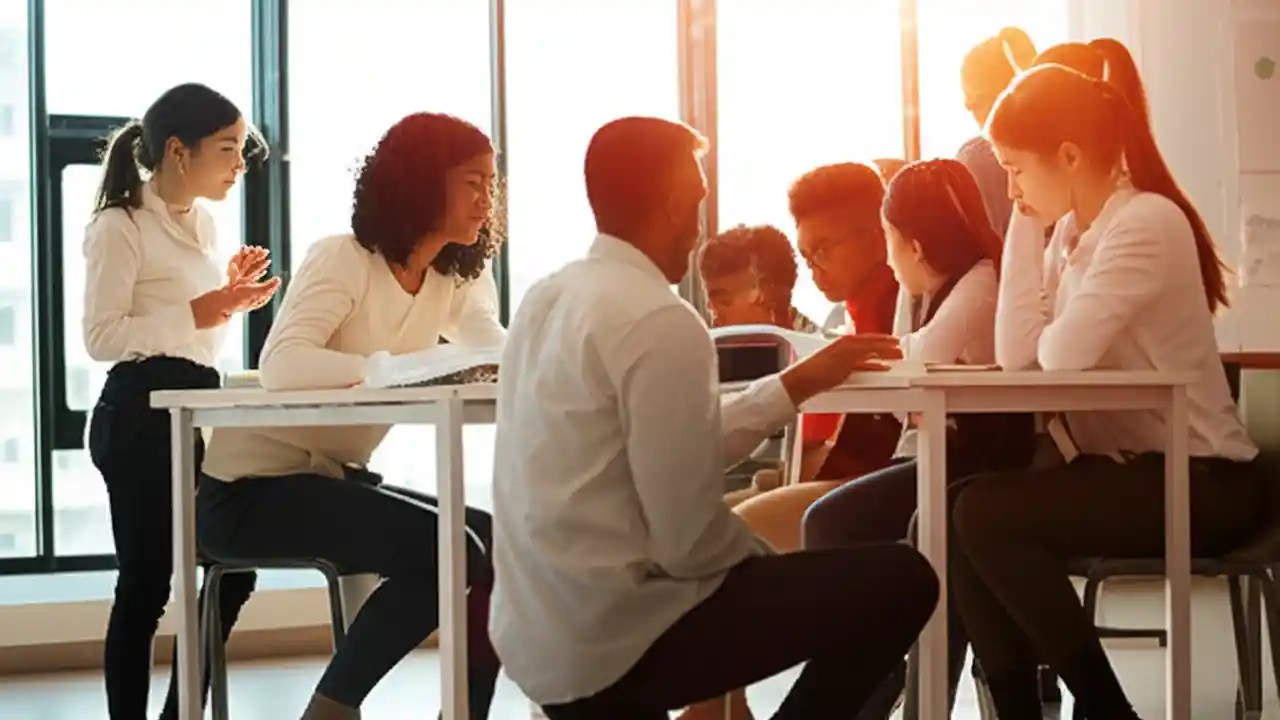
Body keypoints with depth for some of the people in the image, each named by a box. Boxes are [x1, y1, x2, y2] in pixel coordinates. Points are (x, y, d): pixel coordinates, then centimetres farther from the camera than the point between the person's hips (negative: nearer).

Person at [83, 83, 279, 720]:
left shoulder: (203, 225, 15)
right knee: (146, 583, -4)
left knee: (233, 569, 8)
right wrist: (200, 312, -23)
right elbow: (101, 338, -18)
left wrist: (229, 300, 4)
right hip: (143, 413, -8)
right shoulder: (120, 227, -10)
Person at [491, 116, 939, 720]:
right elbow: (688, 540, -19)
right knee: (901, 580, -4)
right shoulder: (659, 321, -18)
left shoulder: (551, 298, 8)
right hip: (618, 642, -9)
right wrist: (777, 573, 0)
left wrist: (800, 383, 20)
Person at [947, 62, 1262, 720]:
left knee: (984, 515, -21)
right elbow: (1015, 356, -3)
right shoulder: (1075, 229, 9)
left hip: (1201, 482, -8)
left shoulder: (1145, 222, -17)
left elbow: (1060, 356, -26)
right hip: (1132, 467, 8)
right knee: (963, 517, -8)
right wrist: (1025, 229, -3)